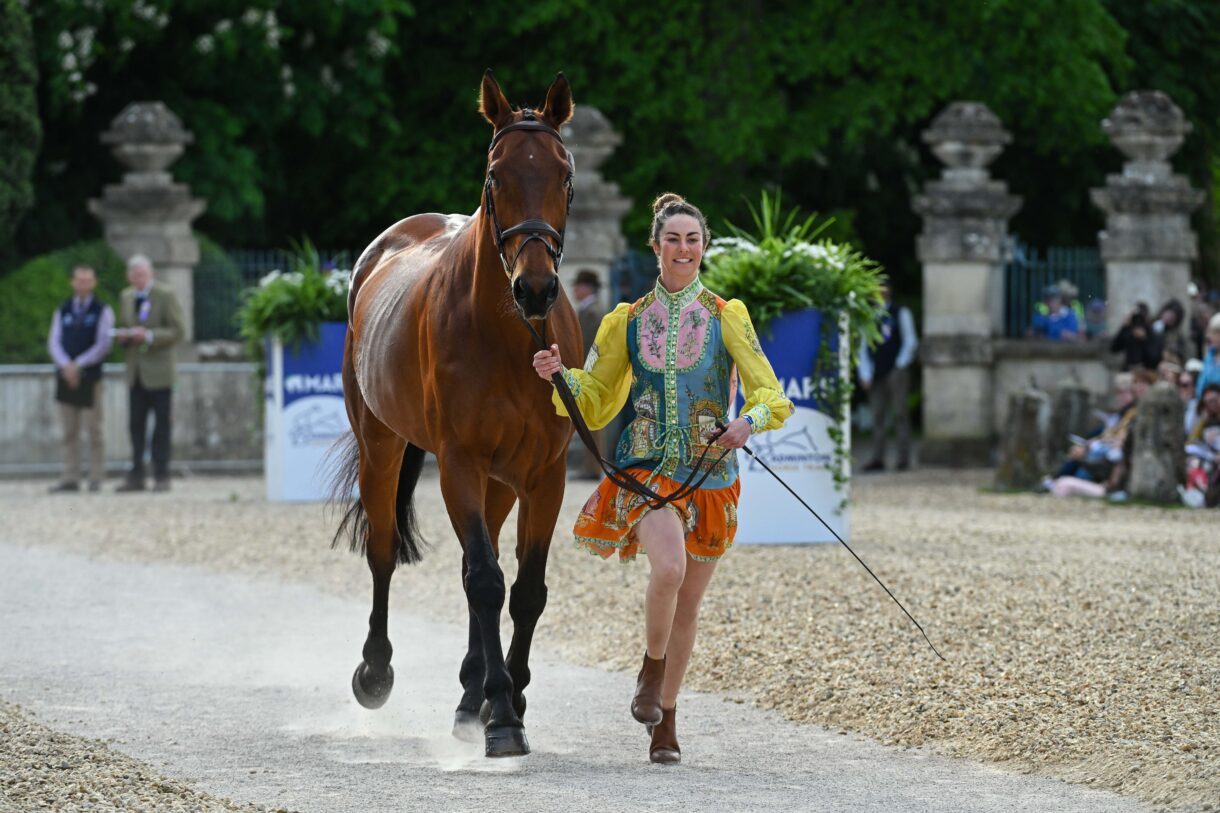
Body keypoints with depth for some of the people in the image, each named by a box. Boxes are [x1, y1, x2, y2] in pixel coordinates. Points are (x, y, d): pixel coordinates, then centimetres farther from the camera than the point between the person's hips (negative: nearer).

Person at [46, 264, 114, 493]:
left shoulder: (102, 311, 2)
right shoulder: (62, 311, 12)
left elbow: (103, 345, -5)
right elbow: (54, 342, 6)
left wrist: (78, 365, -12)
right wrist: (66, 365, -12)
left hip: (90, 377, -3)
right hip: (65, 377, 3)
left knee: (93, 429, -3)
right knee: (69, 431, 4)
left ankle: (96, 479, 1)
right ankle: (70, 479, 5)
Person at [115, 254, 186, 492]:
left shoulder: (165, 296, -4)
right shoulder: (125, 297, 13)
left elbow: (178, 330, -8)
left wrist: (149, 336, -20)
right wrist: (122, 336, -1)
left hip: (158, 372, -5)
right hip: (136, 372, 5)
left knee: (161, 424, -1)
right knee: (136, 425, 4)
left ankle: (161, 476, 3)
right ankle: (136, 476, 7)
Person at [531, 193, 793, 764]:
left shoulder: (726, 318, 3)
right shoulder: (629, 322, 7)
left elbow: (771, 395, 0)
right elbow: (594, 402, 12)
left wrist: (749, 422, -22)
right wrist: (559, 375, -7)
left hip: (709, 477, 1)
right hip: (647, 471, -1)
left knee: (687, 604, 7)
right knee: (669, 566, -29)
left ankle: (665, 722, 24)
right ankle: (652, 669, -3)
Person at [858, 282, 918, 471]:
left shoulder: (900, 314, 7)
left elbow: (910, 342, 5)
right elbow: (862, 348, 13)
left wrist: (900, 365, -4)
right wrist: (865, 374, 3)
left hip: (895, 372, -3)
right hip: (876, 375, 3)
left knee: (900, 414, -8)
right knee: (877, 417, 0)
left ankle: (904, 459, -8)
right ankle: (877, 459, -1)